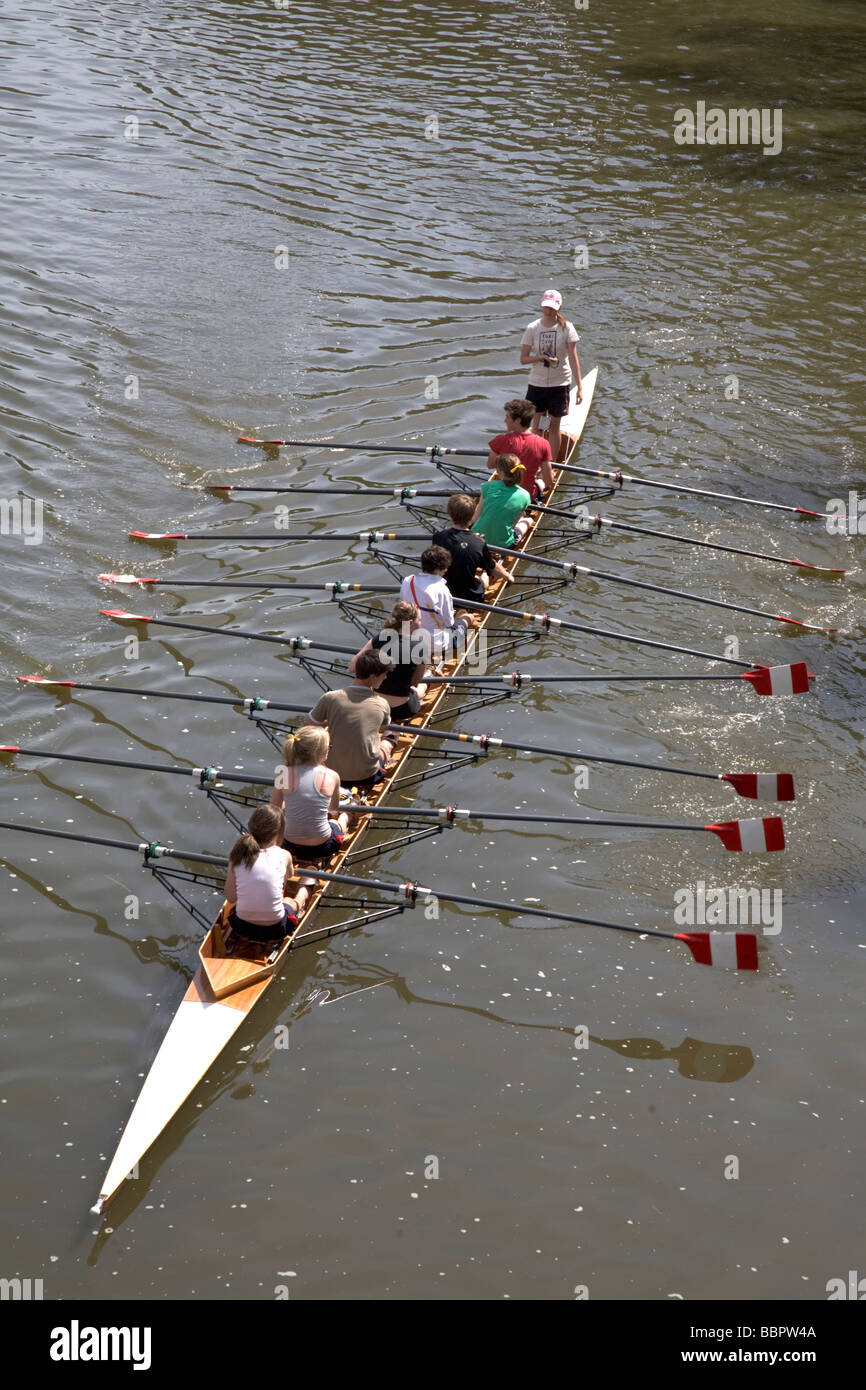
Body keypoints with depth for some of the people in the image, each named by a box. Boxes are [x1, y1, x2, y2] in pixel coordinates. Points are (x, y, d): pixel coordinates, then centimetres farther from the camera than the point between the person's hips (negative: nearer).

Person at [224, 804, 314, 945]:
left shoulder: (237, 855, -8)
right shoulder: (284, 856, -10)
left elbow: (231, 898, -2)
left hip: (241, 928, 1)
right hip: (275, 930, -1)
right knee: (289, 902, 35)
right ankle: (305, 890, 62)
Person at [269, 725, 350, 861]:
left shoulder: (284, 774, -13)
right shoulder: (332, 777, -15)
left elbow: (275, 809, 0)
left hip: (291, 846, 2)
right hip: (322, 848, -2)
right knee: (343, 816, 33)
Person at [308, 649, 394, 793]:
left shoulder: (330, 698, -12)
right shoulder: (382, 704, -9)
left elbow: (310, 722, 4)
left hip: (334, 772, 0)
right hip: (367, 774, 0)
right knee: (387, 743, 32)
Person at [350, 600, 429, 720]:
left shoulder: (378, 639, -8)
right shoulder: (421, 647, -16)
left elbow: (352, 667, -6)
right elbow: (415, 681, -3)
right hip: (401, 709, -3)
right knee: (422, 686, 33)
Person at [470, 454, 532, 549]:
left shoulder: (488, 487, -13)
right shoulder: (524, 496, -12)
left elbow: (475, 518, -5)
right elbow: (514, 522, -1)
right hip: (502, 543, 2)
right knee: (527, 520, 33)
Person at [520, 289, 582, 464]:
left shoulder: (566, 327, -8)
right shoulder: (533, 328, -4)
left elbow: (573, 359, -9)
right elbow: (523, 358, -1)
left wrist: (579, 387, -12)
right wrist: (543, 357, -19)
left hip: (560, 383, -1)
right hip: (537, 383, 1)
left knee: (554, 426, 8)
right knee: (536, 424, 6)